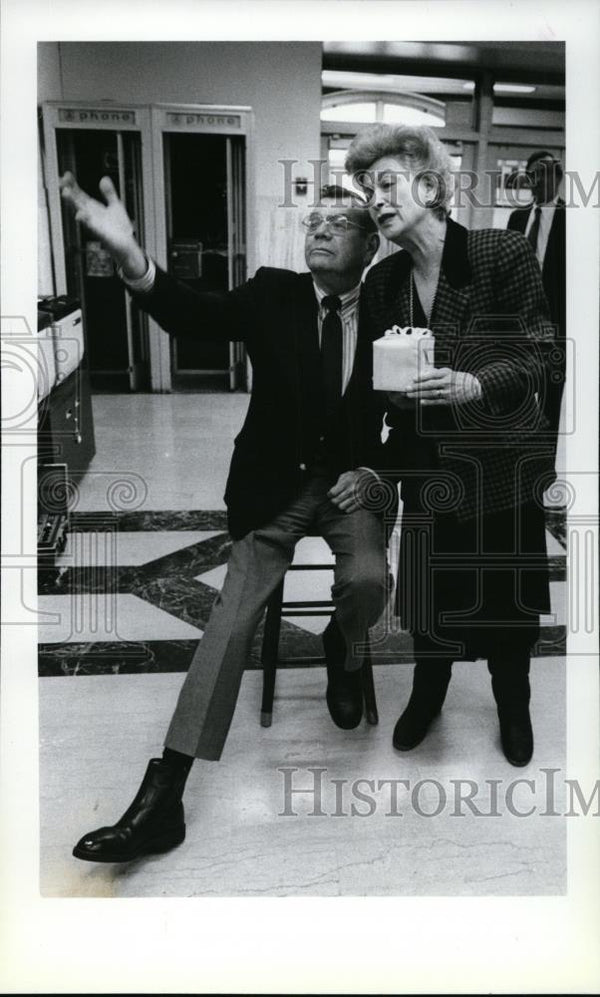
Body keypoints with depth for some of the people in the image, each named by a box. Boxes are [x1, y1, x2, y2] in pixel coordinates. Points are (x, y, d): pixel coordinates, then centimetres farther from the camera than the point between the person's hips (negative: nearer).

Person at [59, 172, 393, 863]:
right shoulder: (273, 295, -2)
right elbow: (198, 317, -21)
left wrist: (372, 471, -9)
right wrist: (131, 259, -40)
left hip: (352, 483, 1)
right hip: (276, 486, 0)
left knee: (368, 581, -28)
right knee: (231, 618, -13)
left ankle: (341, 652, 12)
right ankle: (164, 796, -11)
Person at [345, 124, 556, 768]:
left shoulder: (503, 254, -11)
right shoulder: (382, 282, 3)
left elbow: (534, 358, -11)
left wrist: (473, 385, -28)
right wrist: (392, 391, -10)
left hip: (503, 463, -3)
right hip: (426, 465, 3)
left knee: (508, 589, 8)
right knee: (427, 587, 10)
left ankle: (513, 704, 36)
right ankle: (427, 693, 39)